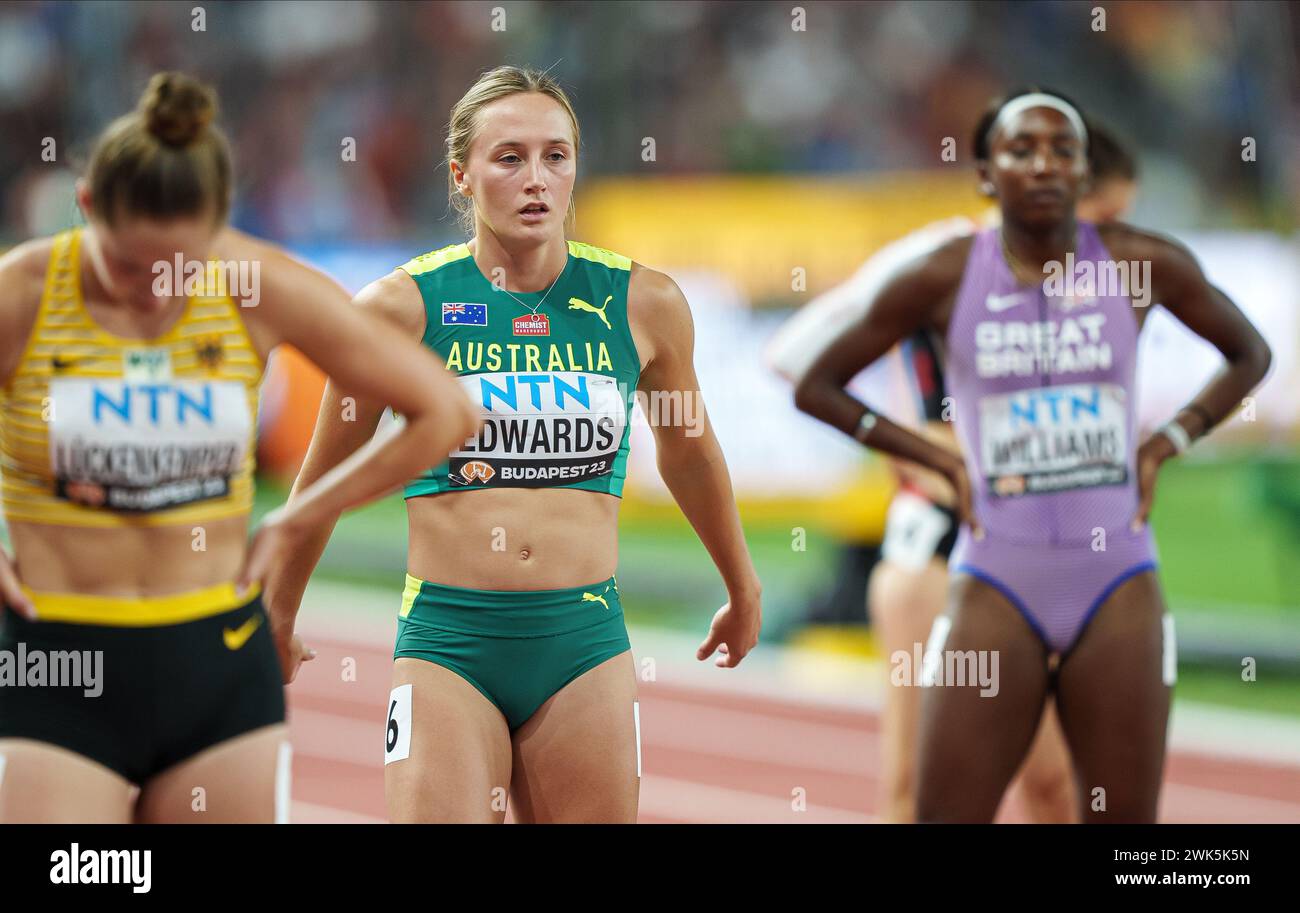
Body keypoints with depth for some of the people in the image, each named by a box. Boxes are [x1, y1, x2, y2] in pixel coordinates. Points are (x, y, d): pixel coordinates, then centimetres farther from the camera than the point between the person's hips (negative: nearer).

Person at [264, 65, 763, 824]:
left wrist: (743, 591, 33)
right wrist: (278, 618, 21)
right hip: (446, 646, -2)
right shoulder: (403, 307, -3)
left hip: (587, 646, 2)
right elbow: (324, 478, 11)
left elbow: (689, 453, 21)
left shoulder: (644, 304, 3)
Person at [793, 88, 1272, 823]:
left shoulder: (1143, 265, 0)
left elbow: (1250, 355, 16)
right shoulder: (945, 279, -3)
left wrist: (1167, 445, 4)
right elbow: (817, 387, 7)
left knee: (1124, 819, 3)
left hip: (1118, 583, 1)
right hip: (997, 589, -1)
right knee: (947, 817, -5)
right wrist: (941, 461, 0)